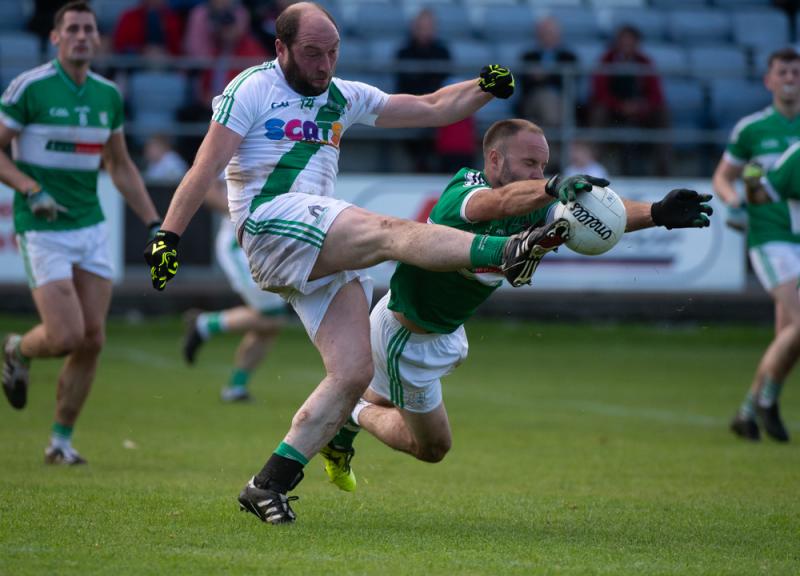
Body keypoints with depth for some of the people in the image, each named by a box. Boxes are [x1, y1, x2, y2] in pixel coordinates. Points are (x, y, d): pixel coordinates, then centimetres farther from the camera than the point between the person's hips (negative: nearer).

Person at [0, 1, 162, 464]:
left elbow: (121, 167, 18)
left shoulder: (108, 94, 7)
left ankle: (62, 440, 14)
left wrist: (154, 223, 11)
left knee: (93, 340, 0)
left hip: (91, 228, 5)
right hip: (43, 231, -5)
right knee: (66, 336, -14)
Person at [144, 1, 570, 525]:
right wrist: (168, 236, -12)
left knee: (354, 373, -7)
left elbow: (430, 109, 25)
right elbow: (206, 168, -3)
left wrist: (486, 87, 9)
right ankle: (507, 253, -51)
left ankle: (268, 486, -5)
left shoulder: (342, 98, 22)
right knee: (390, 231, -29)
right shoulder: (253, 89, 3)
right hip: (270, 222, -8)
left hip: (327, 254, 8)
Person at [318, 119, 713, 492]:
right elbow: (503, 201, -55)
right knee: (432, 447, 6)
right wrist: (553, 187, -75)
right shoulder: (463, 190, -31)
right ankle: (352, 415, 26)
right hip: (405, 332, -8)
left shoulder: (533, 206, -11)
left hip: (445, 331, 8)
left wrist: (658, 213, -42)